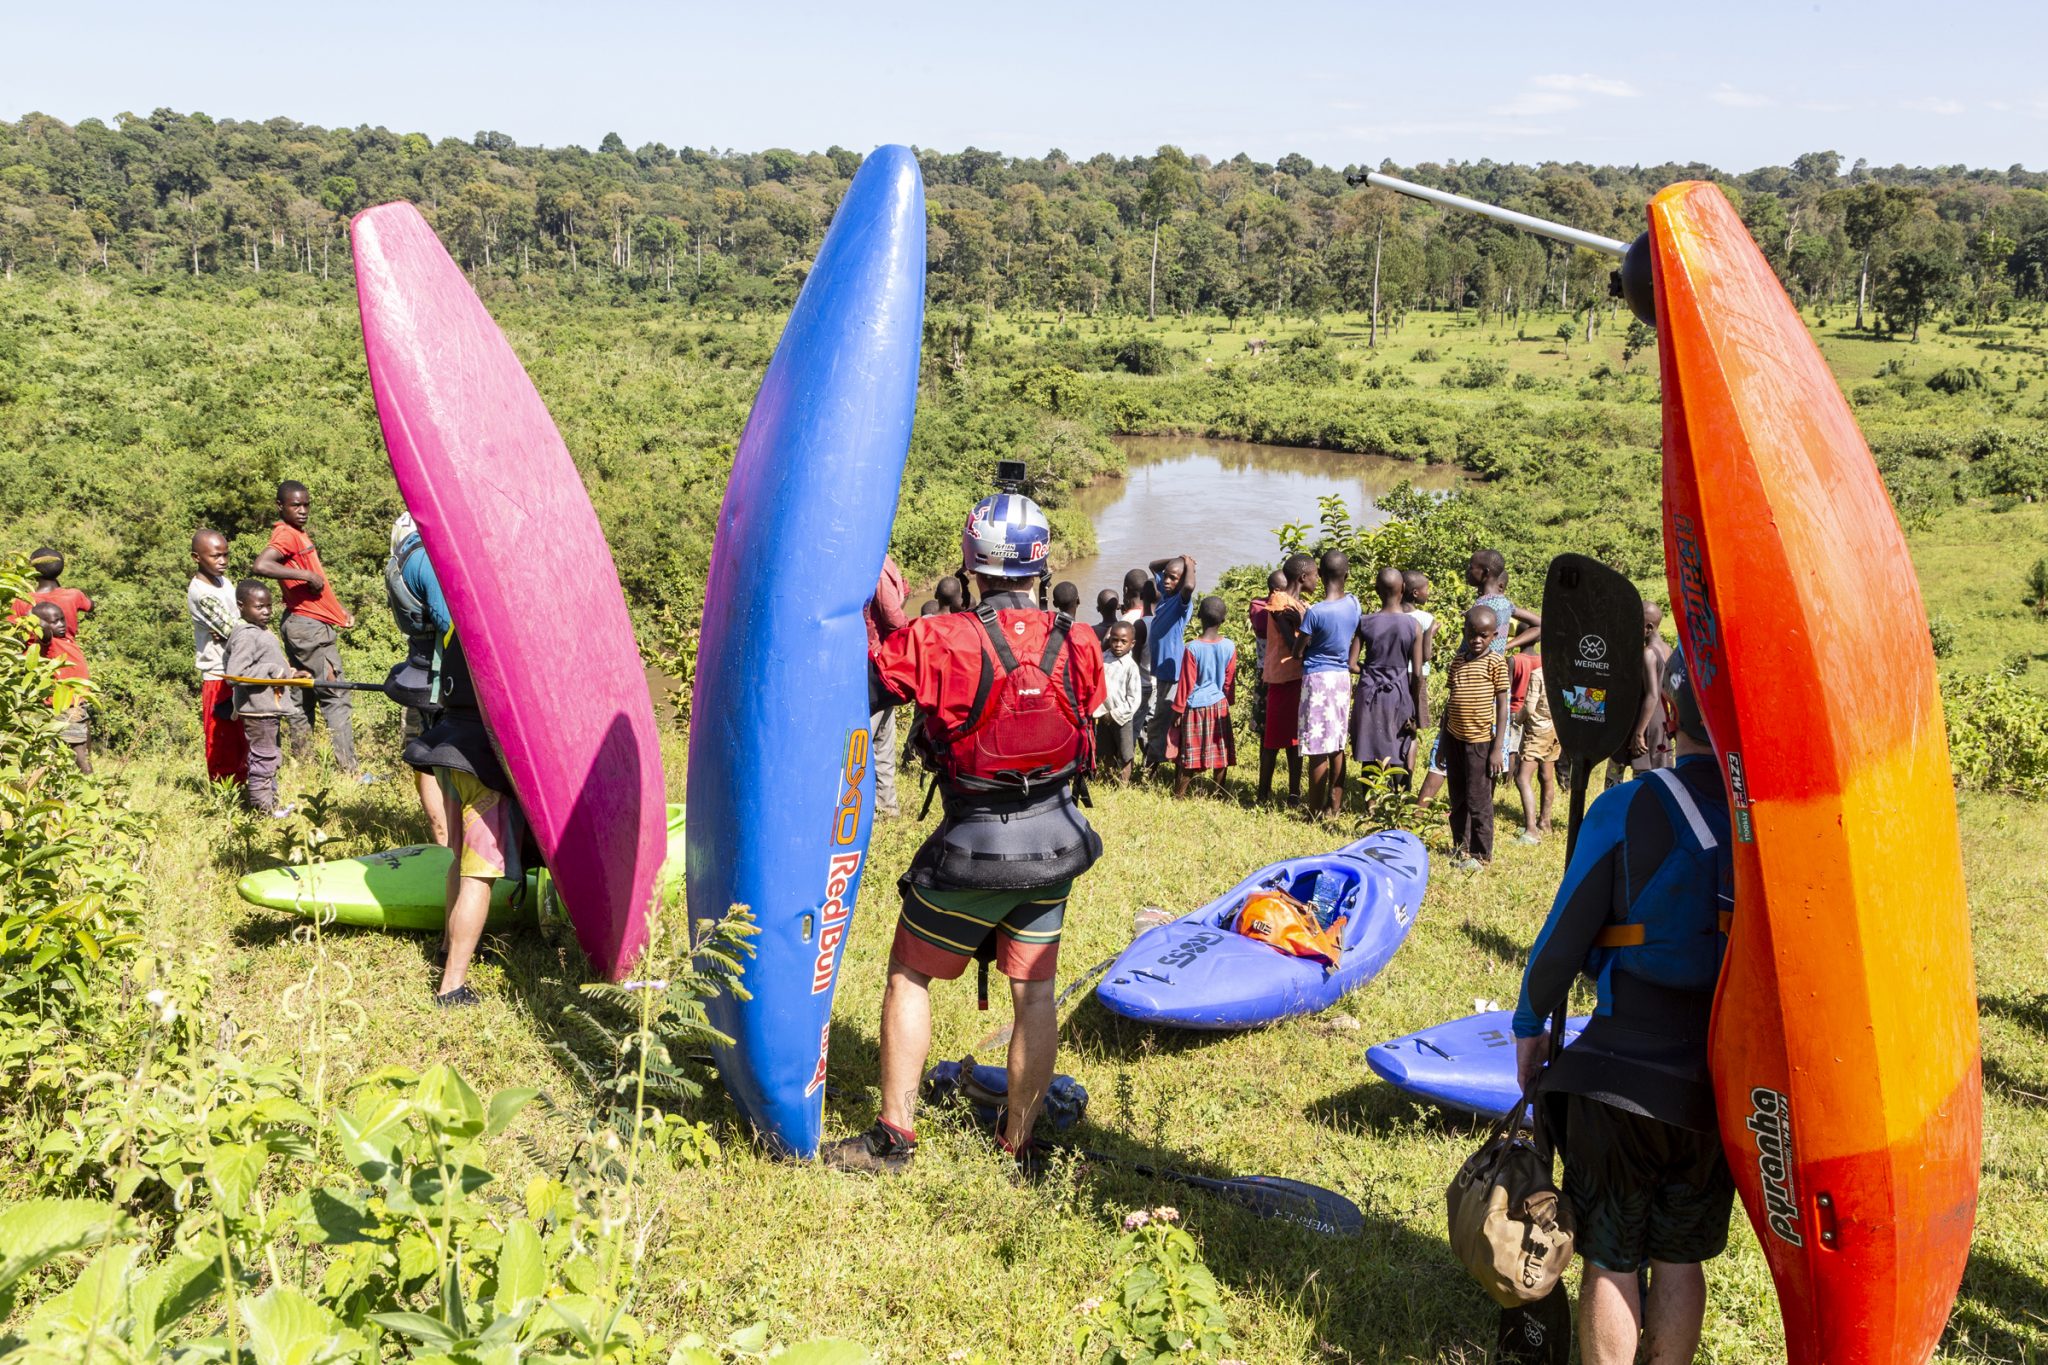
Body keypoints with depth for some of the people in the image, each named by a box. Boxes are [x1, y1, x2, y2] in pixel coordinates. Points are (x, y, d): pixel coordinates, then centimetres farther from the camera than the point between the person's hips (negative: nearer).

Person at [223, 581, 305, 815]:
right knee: (263, 759, -3)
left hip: (268, 708, 11)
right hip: (257, 710, -11)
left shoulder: (262, 632, 14)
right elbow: (234, 674, -27)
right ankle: (263, 808, 4)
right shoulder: (245, 636, -18)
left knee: (271, 759, 19)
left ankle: (271, 802, 30)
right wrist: (272, 671, -22)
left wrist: (289, 673, 18)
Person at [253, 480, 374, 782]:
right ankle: (350, 771, -6)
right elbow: (261, 565, -31)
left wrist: (340, 612, 18)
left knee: (304, 700, 11)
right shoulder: (286, 535, -13)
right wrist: (307, 575, -26)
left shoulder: (299, 534, 16)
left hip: (306, 627, 10)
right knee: (335, 697, -8)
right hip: (309, 626, -10)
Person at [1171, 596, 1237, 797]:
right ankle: (1219, 792, 16)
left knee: (1190, 753, 2)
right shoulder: (1229, 647, -5)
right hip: (1219, 705, 3)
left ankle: (1179, 794, 7)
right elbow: (1229, 681, 5)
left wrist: (1178, 710, -1)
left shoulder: (1192, 648, -15)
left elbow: (1186, 683, -10)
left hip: (1196, 707, -3)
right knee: (1220, 752, 10)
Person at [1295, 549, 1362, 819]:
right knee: (1337, 747, 13)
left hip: (1317, 678, -6)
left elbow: (1298, 653, -9)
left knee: (1318, 749, -1)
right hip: (1343, 677, 6)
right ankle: (1335, 805, 19)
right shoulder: (1354, 604, -1)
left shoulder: (1315, 612, -18)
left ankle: (1317, 810, 4)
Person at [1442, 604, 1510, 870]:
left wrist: (1498, 748, -11)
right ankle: (1460, 847, 28)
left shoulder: (1496, 662, -9)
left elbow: (1502, 706, -8)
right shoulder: (1457, 660, 7)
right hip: (1455, 738, 6)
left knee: (1478, 801, 1)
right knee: (1457, 800, 15)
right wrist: (1443, 738, 16)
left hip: (1480, 741, -6)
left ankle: (1480, 854, 11)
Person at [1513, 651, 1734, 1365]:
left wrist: (1529, 1023, 7)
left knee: (1610, 1258, 10)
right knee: (1680, 1255, 17)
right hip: (1725, 1078, 3)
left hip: (1622, 1071, -3)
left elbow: (1565, 935, -10)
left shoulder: (1626, 811, -15)